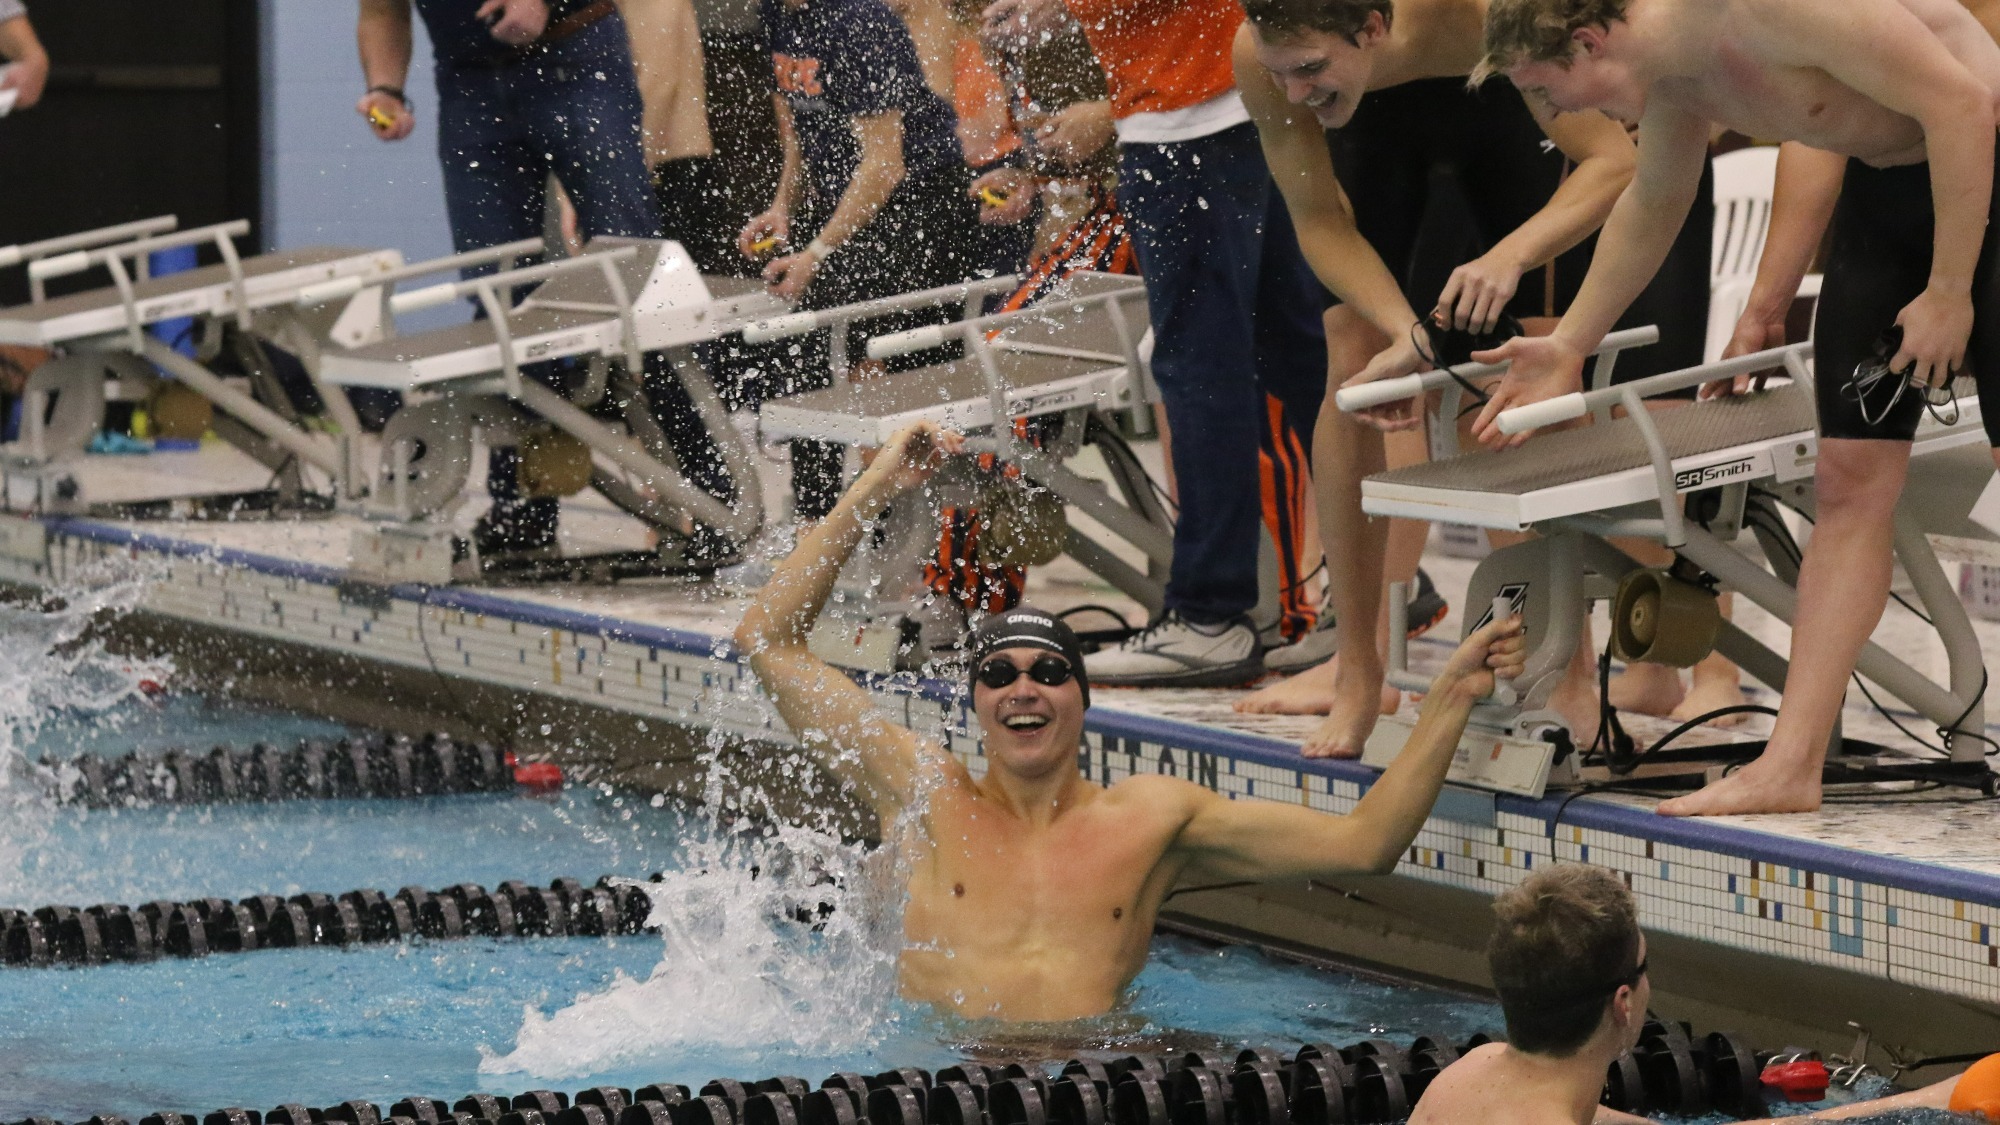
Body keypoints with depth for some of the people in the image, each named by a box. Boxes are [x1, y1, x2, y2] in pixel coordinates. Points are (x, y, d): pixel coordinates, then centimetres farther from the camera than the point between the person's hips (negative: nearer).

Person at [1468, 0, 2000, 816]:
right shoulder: (1672, 81, 0)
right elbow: (1651, 206, 24)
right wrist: (1568, 347, 30)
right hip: (1884, 189, 8)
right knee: (1850, 478, 2)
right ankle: (1789, 765, -1)